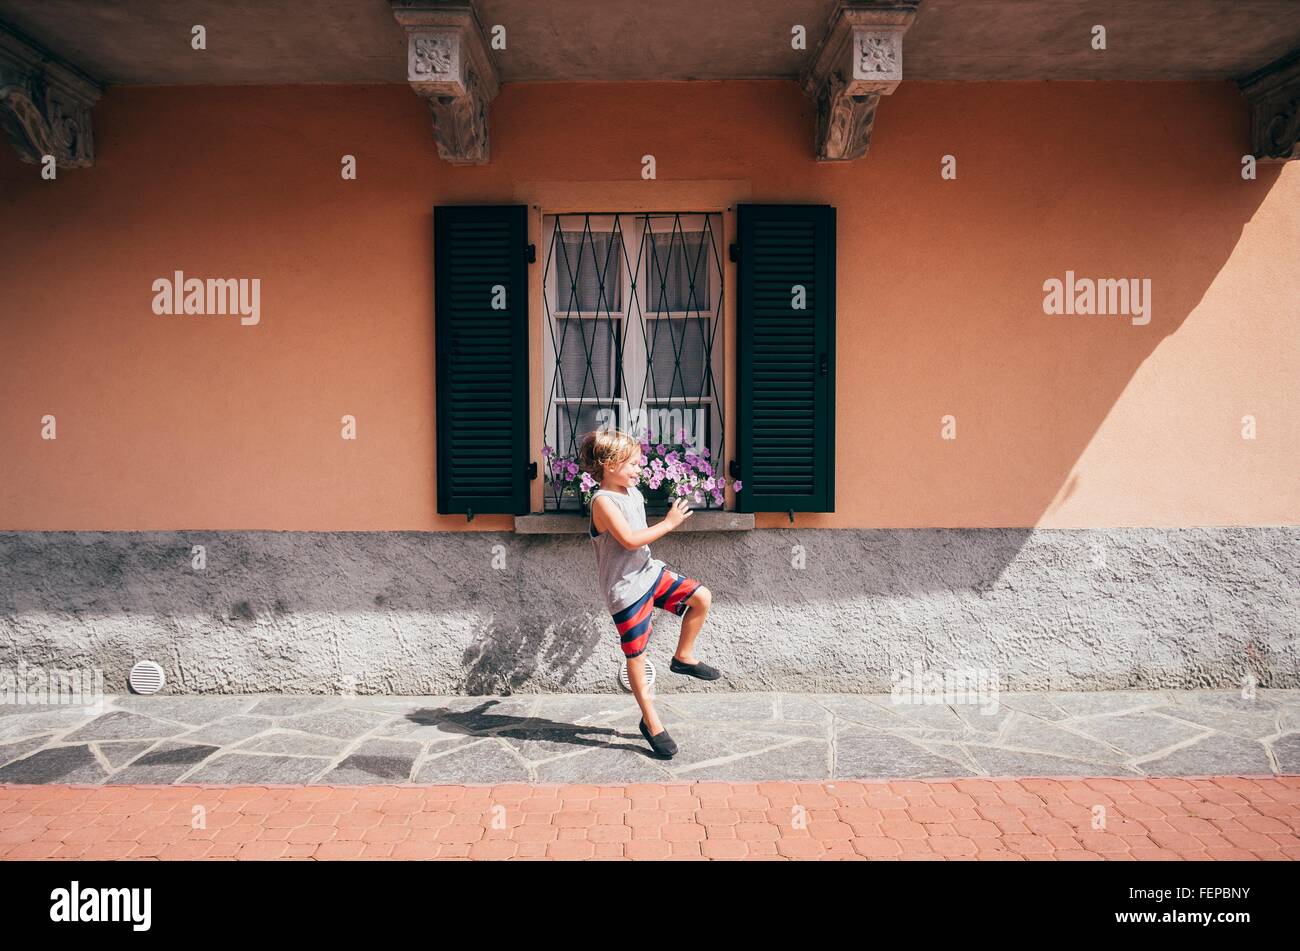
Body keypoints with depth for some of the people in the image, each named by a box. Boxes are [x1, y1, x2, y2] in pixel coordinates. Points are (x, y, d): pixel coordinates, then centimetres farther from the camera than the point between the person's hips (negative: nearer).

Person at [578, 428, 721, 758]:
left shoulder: (633, 493, 7)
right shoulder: (603, 501, -20)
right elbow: (630, 540, -29)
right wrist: (668, 523, -24)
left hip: (649, 572, 8)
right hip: (625, 589, -8)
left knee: (701, 597, -1)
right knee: (636, 655, 2)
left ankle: (683, 657, 18)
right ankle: (651, 722, 15)